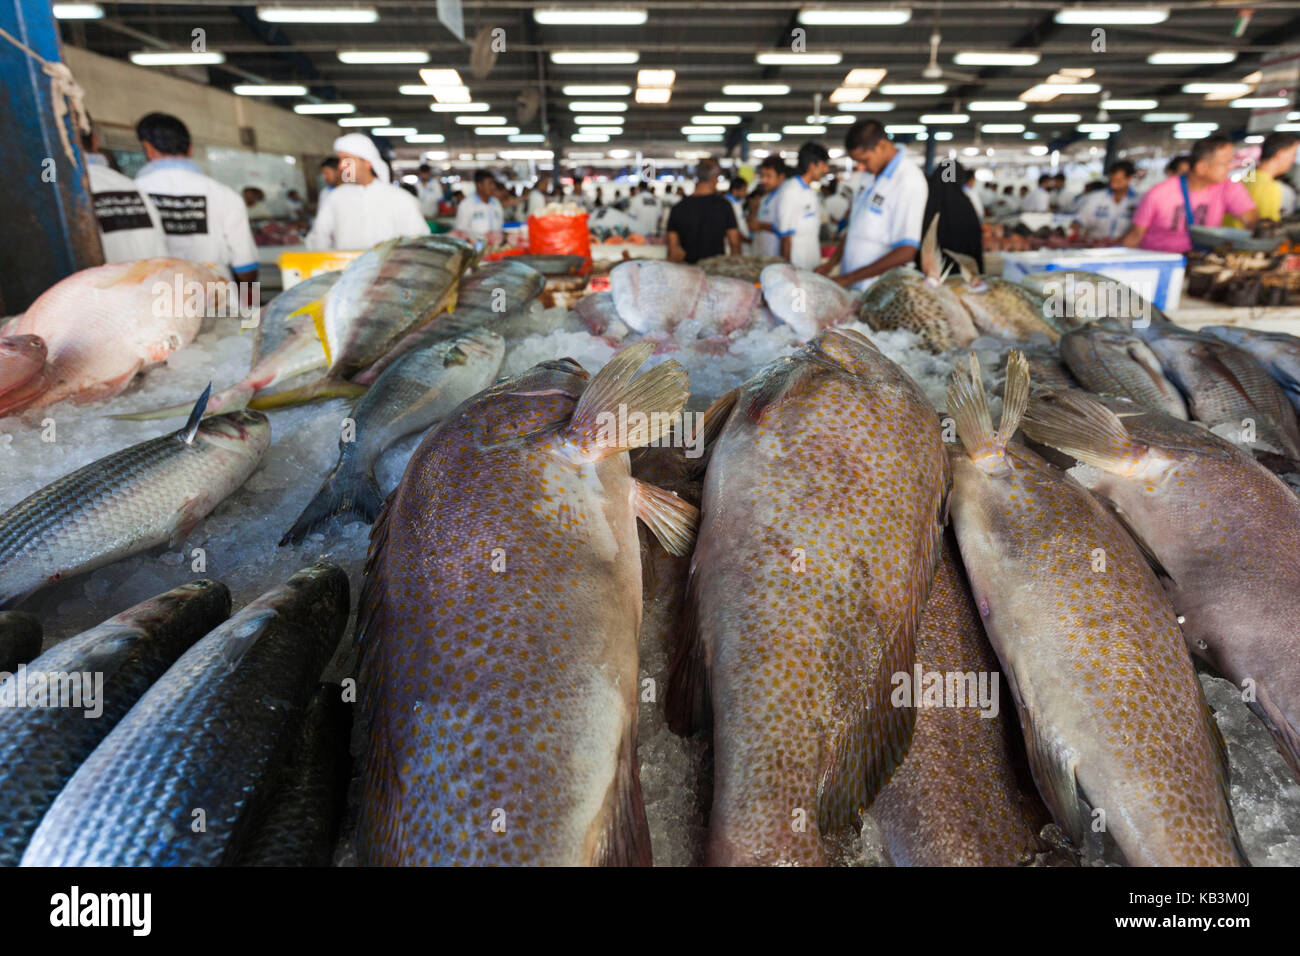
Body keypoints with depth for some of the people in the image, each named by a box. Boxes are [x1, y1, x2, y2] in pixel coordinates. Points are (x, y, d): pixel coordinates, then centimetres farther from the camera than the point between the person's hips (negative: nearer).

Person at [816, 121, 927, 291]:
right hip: (849, 285, 7)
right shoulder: (871, 174, 10)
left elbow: (905, 253, -20)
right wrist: (830, 264, 7)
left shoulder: (910, 181, -15)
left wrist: (849, 278, -20)